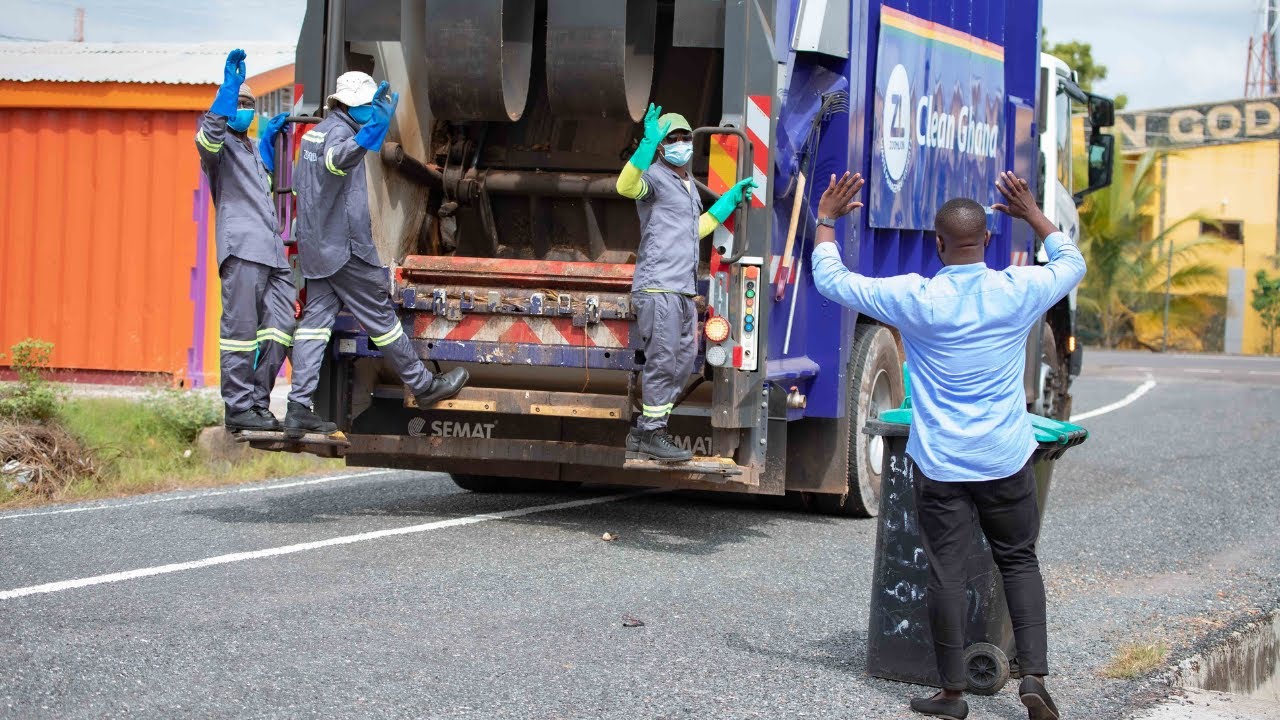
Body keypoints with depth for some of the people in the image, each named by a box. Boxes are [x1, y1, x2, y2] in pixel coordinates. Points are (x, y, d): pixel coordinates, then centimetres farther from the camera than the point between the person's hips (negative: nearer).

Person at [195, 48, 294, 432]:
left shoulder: (253, 149, 30)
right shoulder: (221, 145, 4)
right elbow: (210, 134, -21)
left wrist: (268, 138, 38)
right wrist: (229, 86, -27)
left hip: (271, 251, 9)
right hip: (242, 248, -9)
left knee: (280, 327, 3)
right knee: (241, 328, -10)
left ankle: (258, 401, 8)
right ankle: (238, 408, -10)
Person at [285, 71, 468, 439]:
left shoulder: (315, 132, 17)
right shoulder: (339, 130, -14)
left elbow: (299, 183, 28)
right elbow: (337, 158, -40)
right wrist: (372, 129, -56)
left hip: (315, 245, 9)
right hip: (344, 244, -9)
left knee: (315, 320, 3)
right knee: (379, 315, 1)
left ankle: (299, 408, -5)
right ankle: (423, 386, 11)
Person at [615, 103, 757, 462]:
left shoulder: (689, 185, 22)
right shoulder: (654, 176, -7)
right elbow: (626, 187, -31)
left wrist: (730, 200, 30)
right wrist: (648, 145, -42)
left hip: (684, 290, 9)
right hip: (658, 287, -9)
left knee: (682, 363, 12)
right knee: (663, 362, -8)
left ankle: (641, 432, 18)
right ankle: (652, 434, -1)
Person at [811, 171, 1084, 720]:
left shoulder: (916, 299, -12)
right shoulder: (1018, 292, -6)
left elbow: (832, 279, -1)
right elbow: (1072, 264, 16)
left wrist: (826, 220, 12)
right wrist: (1033, 215, 26)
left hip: (941, 464, -2)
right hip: (1006, 460, 2)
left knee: (946, 572, 4)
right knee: (1019, 562, 13)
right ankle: (1034, 676, 2)